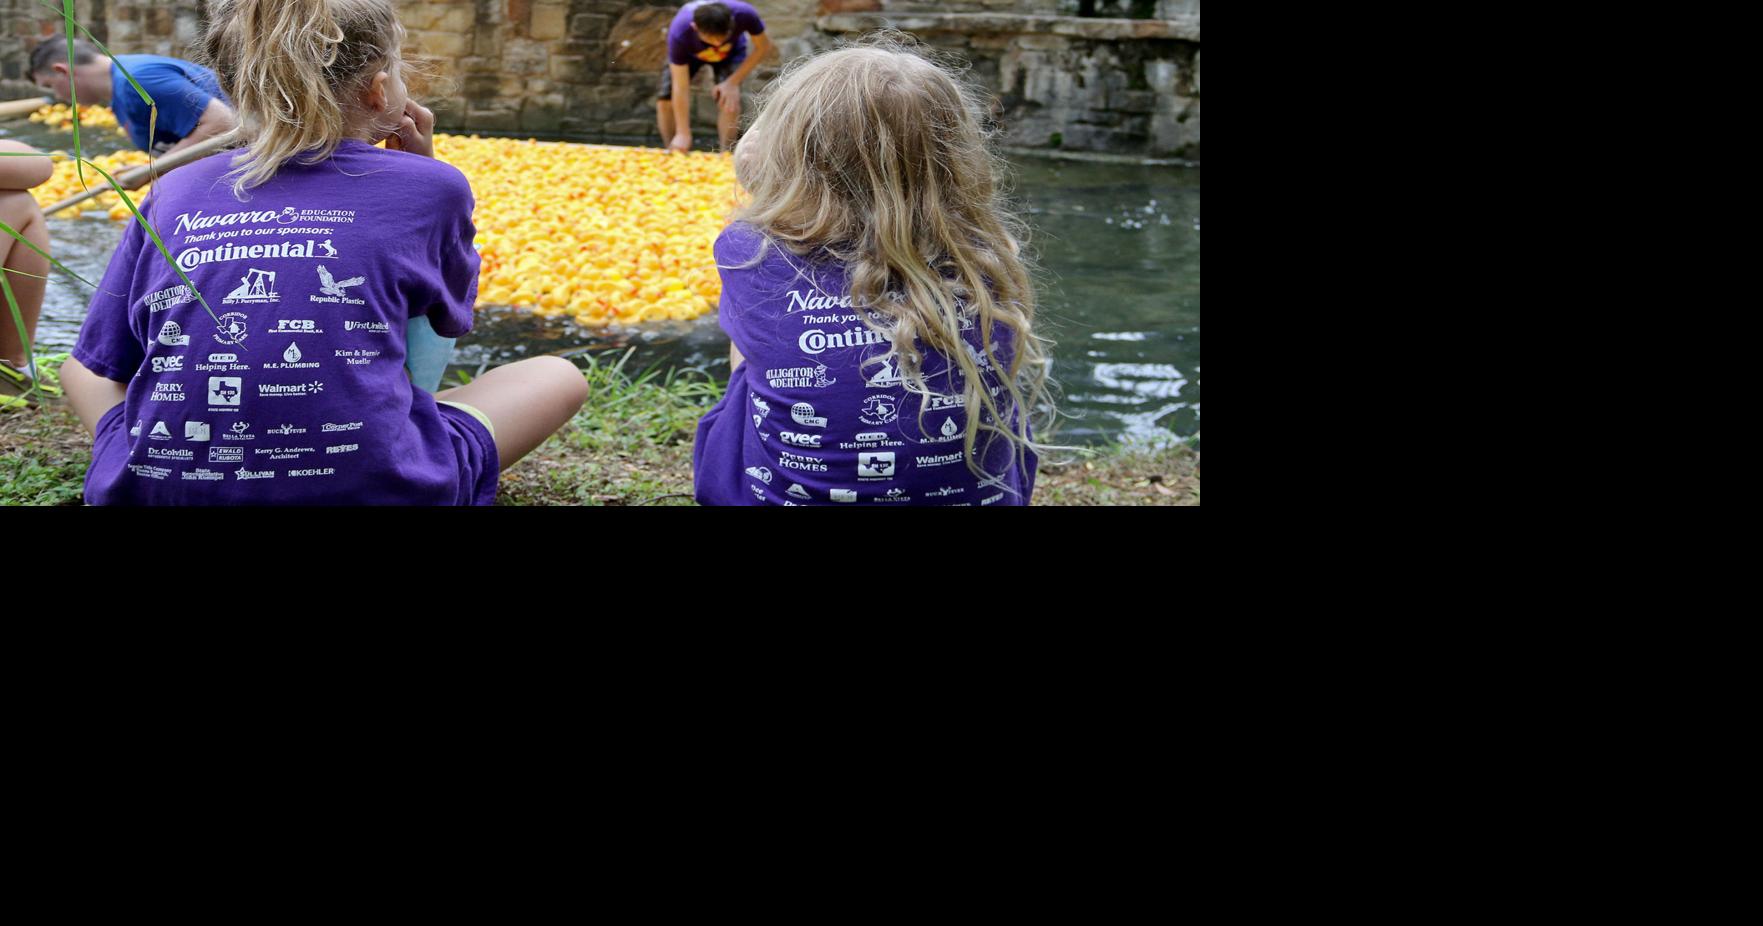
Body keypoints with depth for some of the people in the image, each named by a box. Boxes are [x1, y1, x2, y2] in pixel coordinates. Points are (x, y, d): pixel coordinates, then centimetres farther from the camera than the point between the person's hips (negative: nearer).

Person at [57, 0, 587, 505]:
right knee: (558, 376, 18)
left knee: (79, 370, 34)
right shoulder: (429, 187, 2)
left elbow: (98, 365, 15)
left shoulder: (172, 194, 8)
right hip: (371, 489, -3)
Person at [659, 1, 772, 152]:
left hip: (730, 52, 0)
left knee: (729, 102, -22)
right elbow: (681, 88, -38)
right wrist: (683, 134, -35)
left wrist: (733, 82, -26)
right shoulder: (679, 33, -43)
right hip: (689, 53, 0)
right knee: (665, 101, -14)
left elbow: (764, 47, -21)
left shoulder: (743, 14, -41)